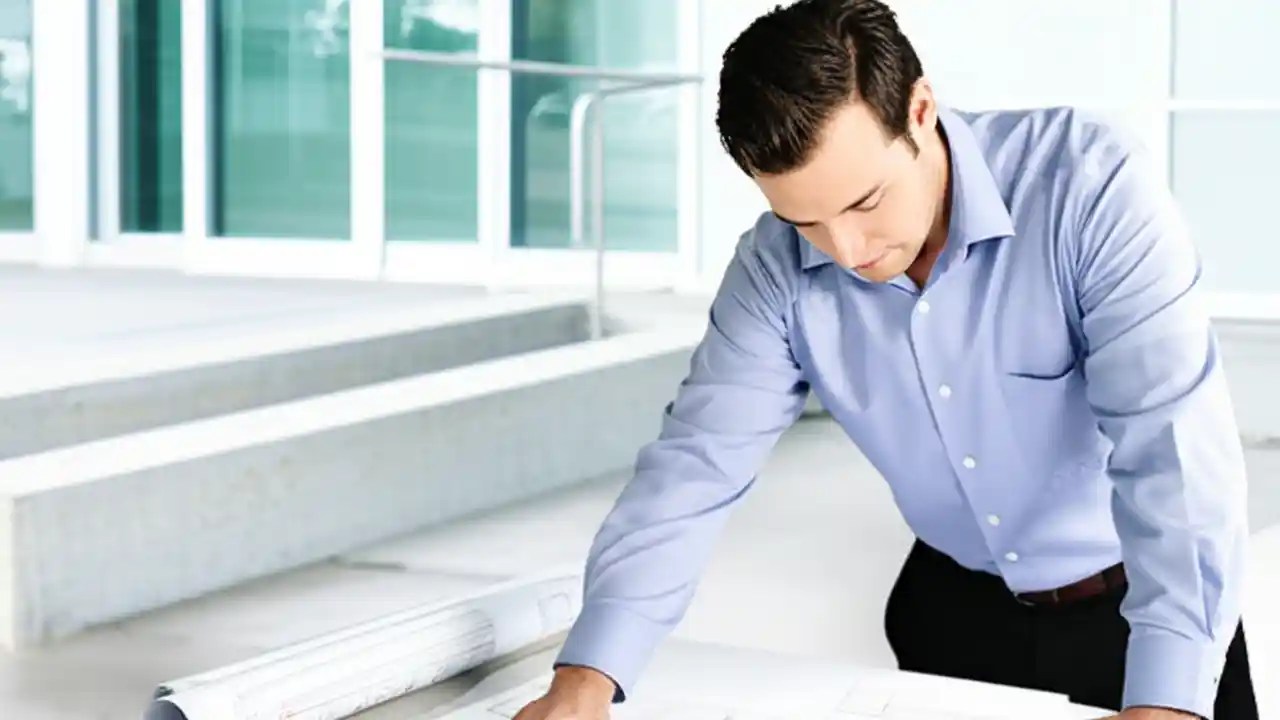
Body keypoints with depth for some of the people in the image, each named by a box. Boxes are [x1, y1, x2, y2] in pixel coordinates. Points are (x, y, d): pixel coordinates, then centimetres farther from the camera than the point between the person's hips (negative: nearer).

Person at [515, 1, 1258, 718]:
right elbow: (696, 462, -14)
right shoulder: (777, 267, -14)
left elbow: (1170, 441, -34)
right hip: (955, 607, 4)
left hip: (1141, 607, -3)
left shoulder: (1088, 183, -27)